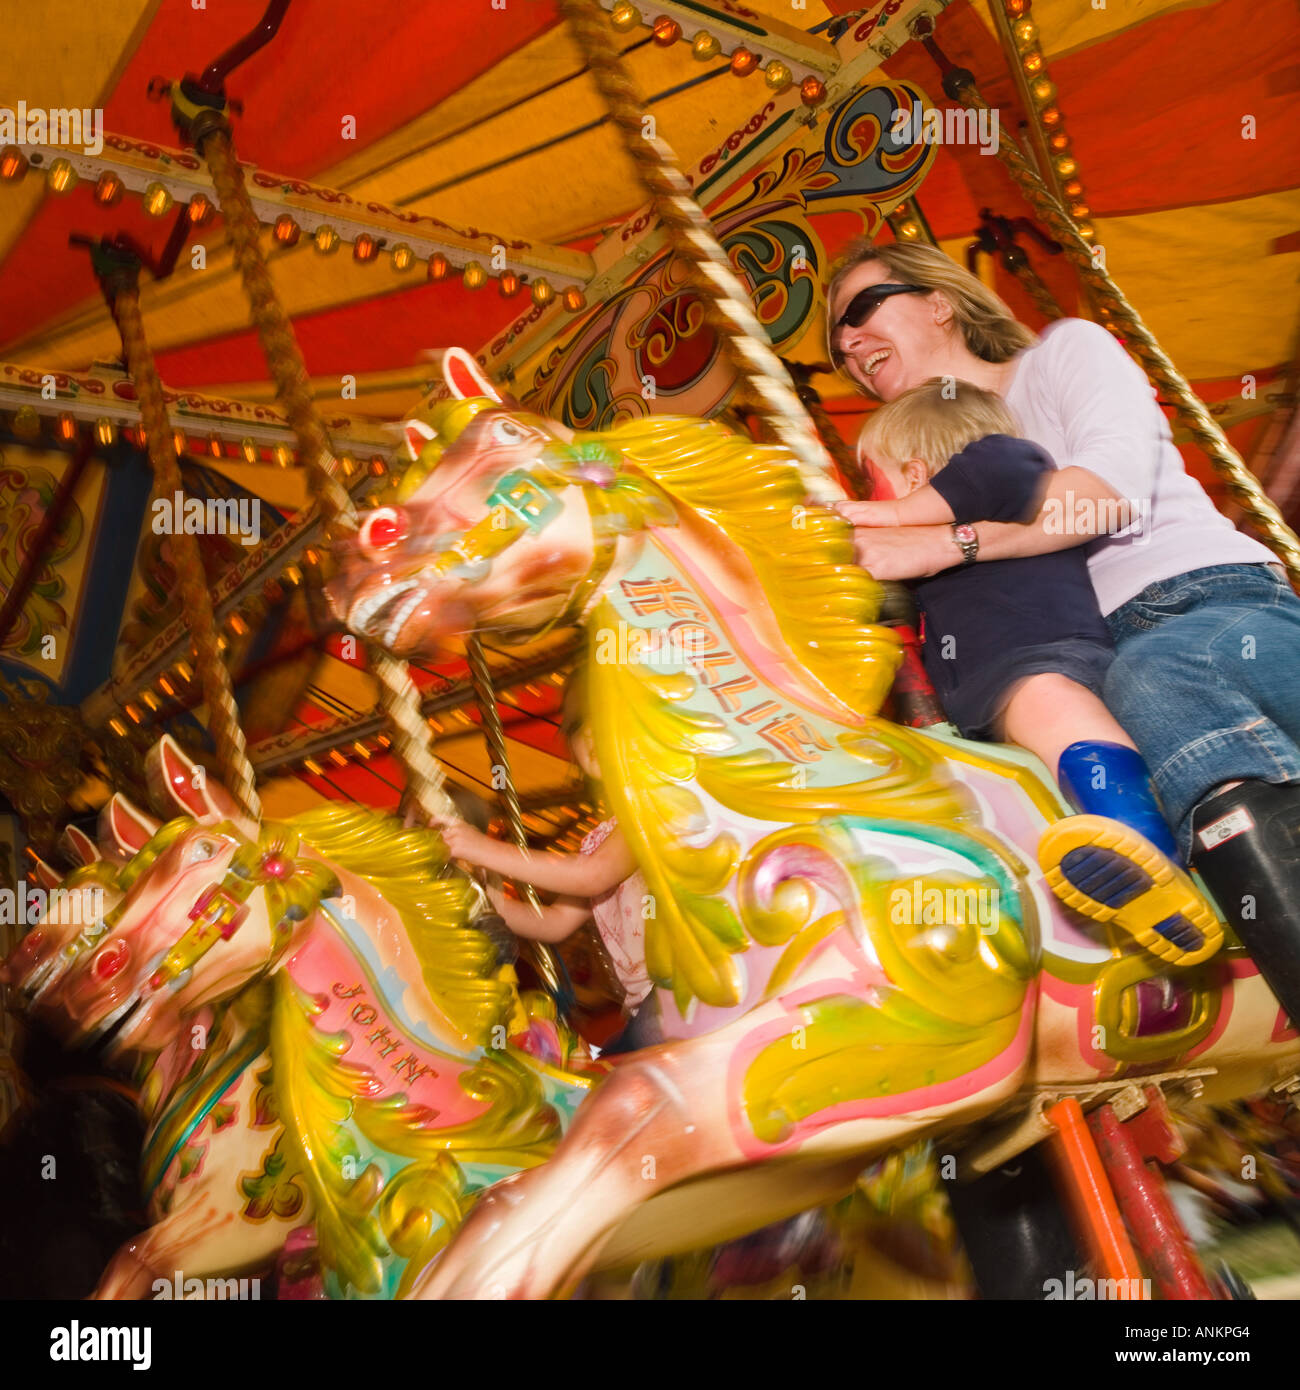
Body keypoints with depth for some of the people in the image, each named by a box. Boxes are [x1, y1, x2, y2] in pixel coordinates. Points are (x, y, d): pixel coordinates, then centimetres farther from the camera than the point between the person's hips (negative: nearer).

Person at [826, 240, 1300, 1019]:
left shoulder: (1066, 350, 12)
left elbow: (1112, 487, -9)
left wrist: (937, 546, -14)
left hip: (1222, 599, -3)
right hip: (1098, 659, 4)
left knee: (1155, 669, -38)